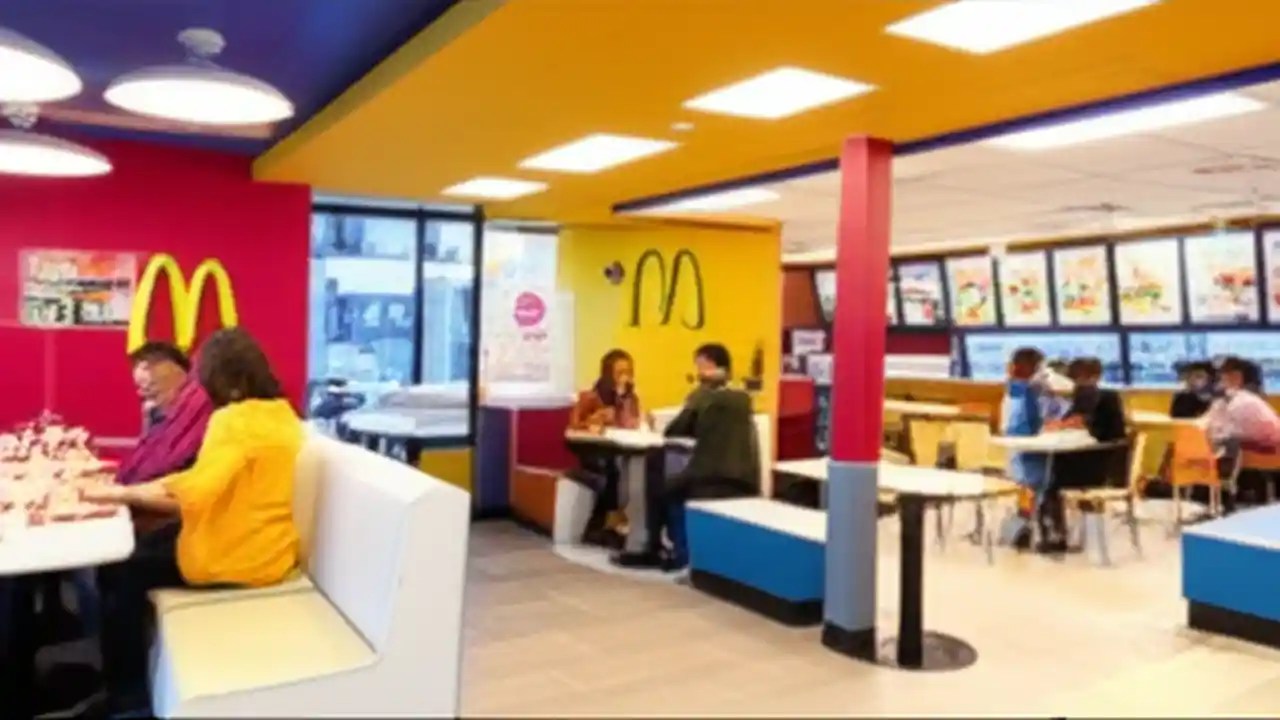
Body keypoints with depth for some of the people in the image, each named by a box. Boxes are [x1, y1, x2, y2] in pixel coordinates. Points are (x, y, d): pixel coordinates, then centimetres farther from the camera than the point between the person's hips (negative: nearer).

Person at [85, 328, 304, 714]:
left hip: (237, 556, -9)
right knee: (141, 547, 17)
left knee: (121, 570, 2)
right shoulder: (283, 413, 6)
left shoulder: (236, 420, -22)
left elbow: (191, 495, -30)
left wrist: (119, 493, -16)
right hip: (268, 547, 9)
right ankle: (129, 680, 28)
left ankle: (127, 695, 15)